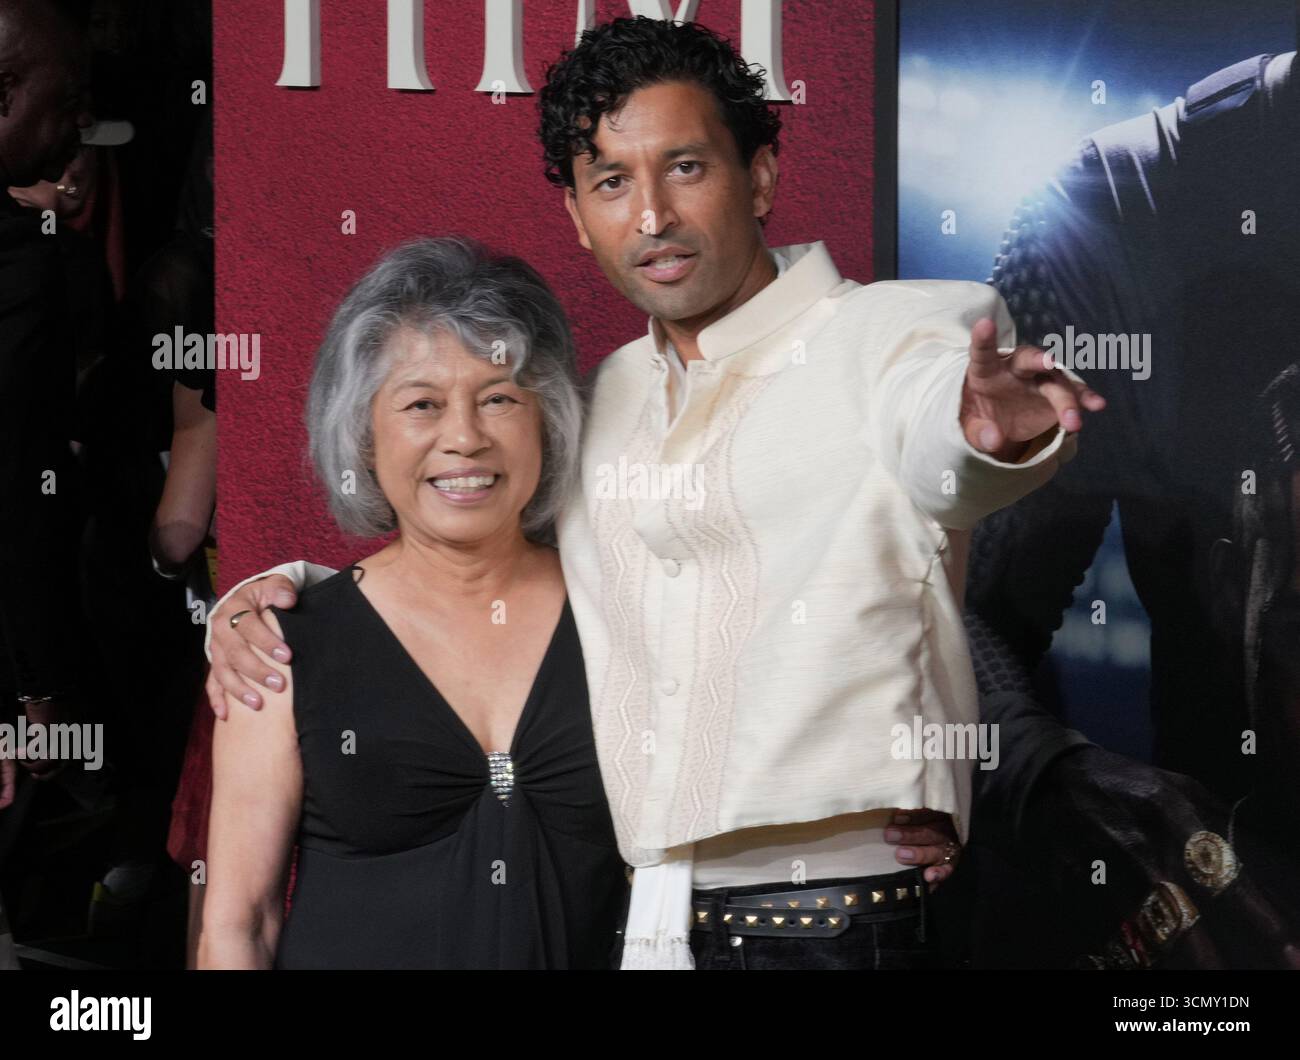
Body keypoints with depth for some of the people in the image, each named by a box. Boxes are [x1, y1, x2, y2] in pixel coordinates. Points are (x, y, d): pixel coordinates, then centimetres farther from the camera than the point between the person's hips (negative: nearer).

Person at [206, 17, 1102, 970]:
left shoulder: (894, 335, -6)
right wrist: (279, 597, 5)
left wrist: (991, 421, -53)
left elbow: (930, 426, -29)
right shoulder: (596, 402, 14)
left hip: (830, 928, -6)